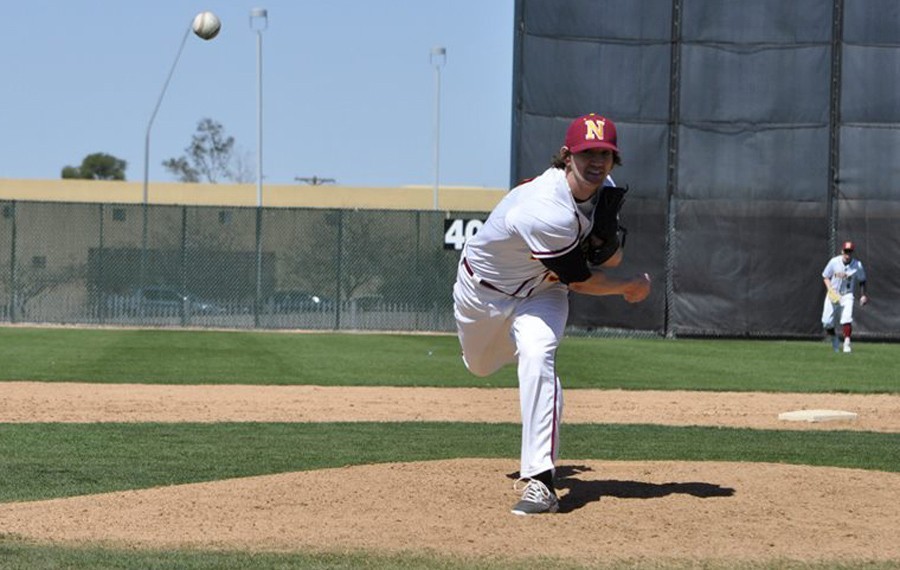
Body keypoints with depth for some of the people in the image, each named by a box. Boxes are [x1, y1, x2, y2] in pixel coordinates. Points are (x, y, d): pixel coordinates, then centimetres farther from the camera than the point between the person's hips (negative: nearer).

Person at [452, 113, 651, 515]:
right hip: (482, 286, -3)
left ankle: (539, 479, -30)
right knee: (481, 366, 21)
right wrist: (630, 288, -13)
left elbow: (613, 259, -1)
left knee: (536, 356, -26)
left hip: (541, 290, 3)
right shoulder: (549, 213, -40)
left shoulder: (605, 191, -17)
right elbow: (579, 280, -28)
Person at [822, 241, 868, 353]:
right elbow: (825, 277, 3)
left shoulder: (858, 265, -8)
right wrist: (830, 289, -12)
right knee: (827, 322, -1)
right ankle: (834, 339, 26)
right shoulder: (834, 262, -8)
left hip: (847, 295, -1)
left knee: (847, 319, -22)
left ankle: (847, 343, -16)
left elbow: (862, 281, 6)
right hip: (833, 295, 1)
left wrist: (863, 295, -5)